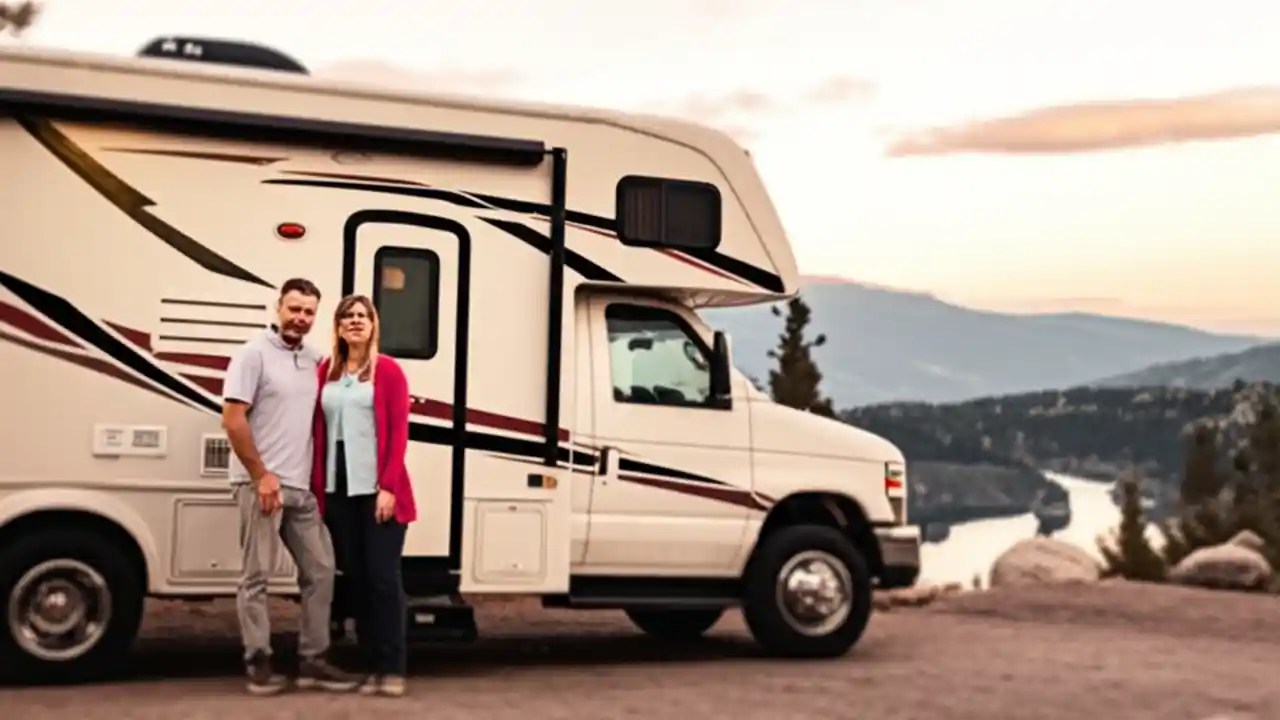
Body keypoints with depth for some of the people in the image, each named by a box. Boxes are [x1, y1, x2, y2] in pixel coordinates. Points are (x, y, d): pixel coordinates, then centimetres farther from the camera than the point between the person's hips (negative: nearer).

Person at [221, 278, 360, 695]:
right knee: (258, 576, 0)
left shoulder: (313, 360, 11)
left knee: (320, 570, 8)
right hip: (261, 484, -7)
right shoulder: (254, 354, -7)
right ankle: (258, 662, 8)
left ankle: (313, 661, 15)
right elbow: (233, 421, -13)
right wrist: (262, 476, -15)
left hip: (301, 487, 7)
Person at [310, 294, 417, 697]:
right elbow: (318, 432, 10)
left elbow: (398, 432, -6)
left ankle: (392, 668, 1)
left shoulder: (388, 370, -2)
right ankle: (370, 665, 14)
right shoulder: (325, 372, 10)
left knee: (382, 575, -3)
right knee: (354, 577, 7)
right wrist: (317, 488, 5)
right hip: (339, 489, 4)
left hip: (378, 489, -4)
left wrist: (389, 487, -13)